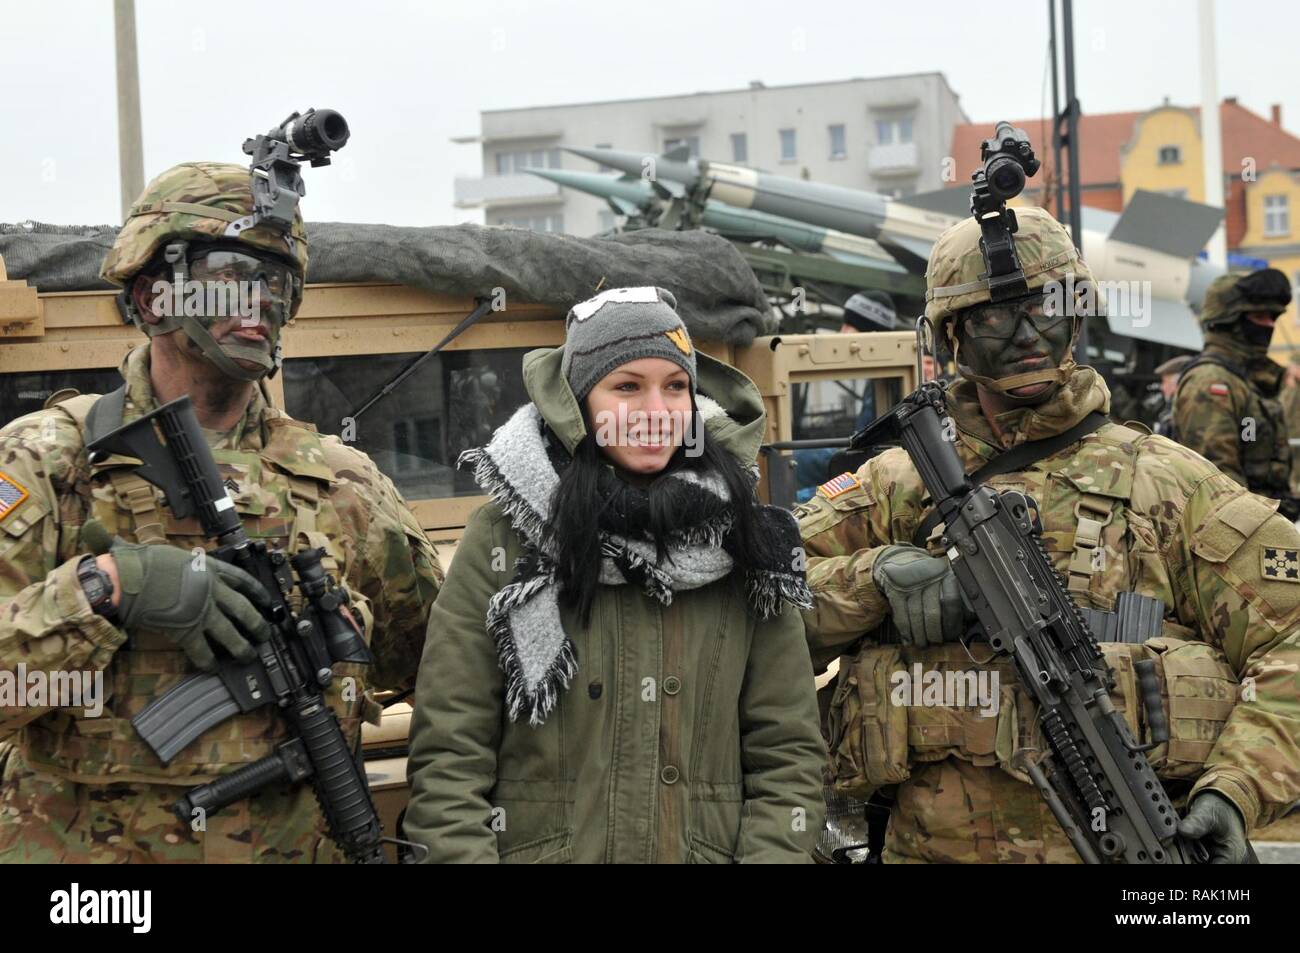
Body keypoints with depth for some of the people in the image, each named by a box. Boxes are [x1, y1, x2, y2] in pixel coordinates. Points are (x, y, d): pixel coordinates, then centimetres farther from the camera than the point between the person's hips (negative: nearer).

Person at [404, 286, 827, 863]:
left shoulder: (744, 538, -1)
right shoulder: (503, 536, -7)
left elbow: (787, 751, -1)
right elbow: (449, 751, -9)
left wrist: (769, 854, -13)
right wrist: (466, 854, -18)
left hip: (709, 849, 2)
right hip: (536, 848, -1)